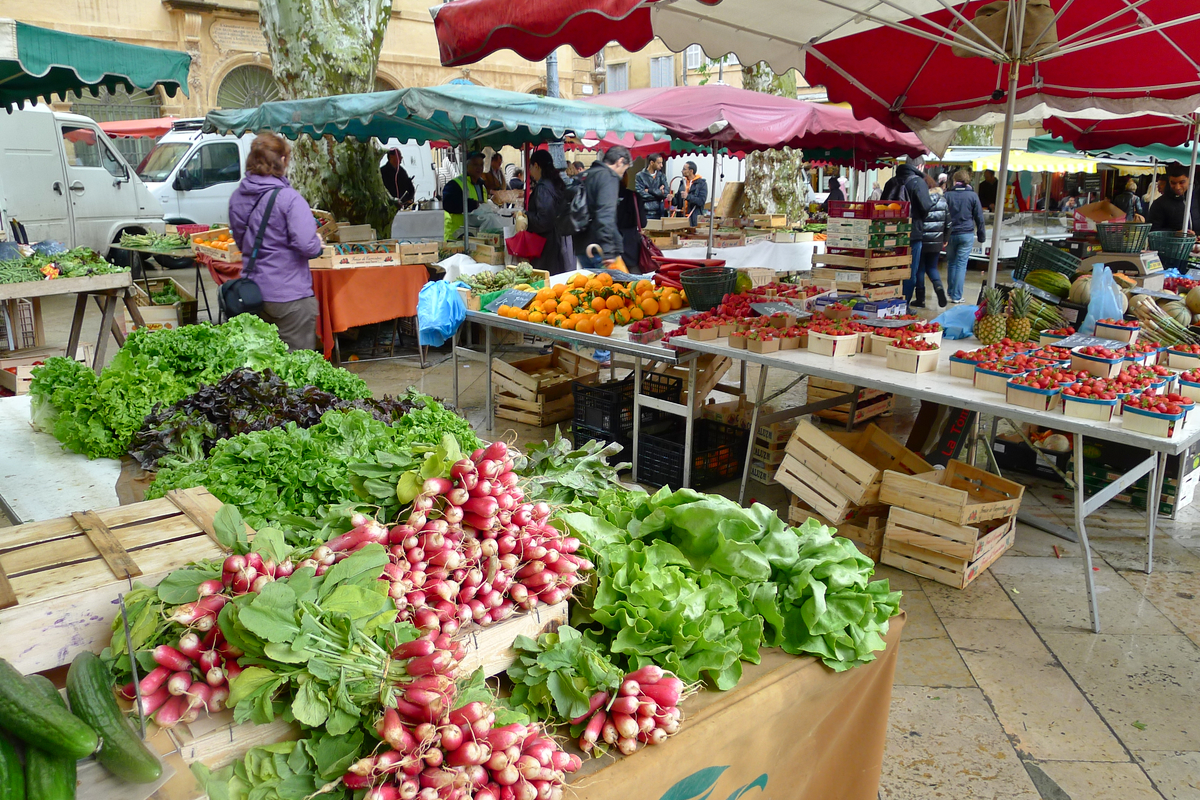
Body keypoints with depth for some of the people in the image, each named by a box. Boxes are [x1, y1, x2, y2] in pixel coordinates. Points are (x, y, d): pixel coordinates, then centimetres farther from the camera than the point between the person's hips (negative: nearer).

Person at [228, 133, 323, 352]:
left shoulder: (237, 198, 6)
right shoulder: (289, 198, -17)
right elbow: (307, 246, -23)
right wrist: (318, 243, -3)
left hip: (254, 291, 7)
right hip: (289, 295, -7)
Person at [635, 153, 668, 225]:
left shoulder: (662, 176, 11)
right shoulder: (640, 176, -1)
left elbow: (665, 193, -1)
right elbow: (641, 194, -11)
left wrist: (650, 190, -8)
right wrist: (658, 192, -3)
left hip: (658, 213, 4)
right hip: (645, 214, -3)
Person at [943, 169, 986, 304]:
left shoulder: (947, 195, 0)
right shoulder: (973, 196, -2)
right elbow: (979, 218, 2)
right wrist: (981, 236, 11)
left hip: (951, 234, 1)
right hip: (967, 234, -1)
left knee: (951, 263, 16)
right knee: (961, 264, 0)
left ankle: (951, 292, 22)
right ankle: (956, 296, -2)